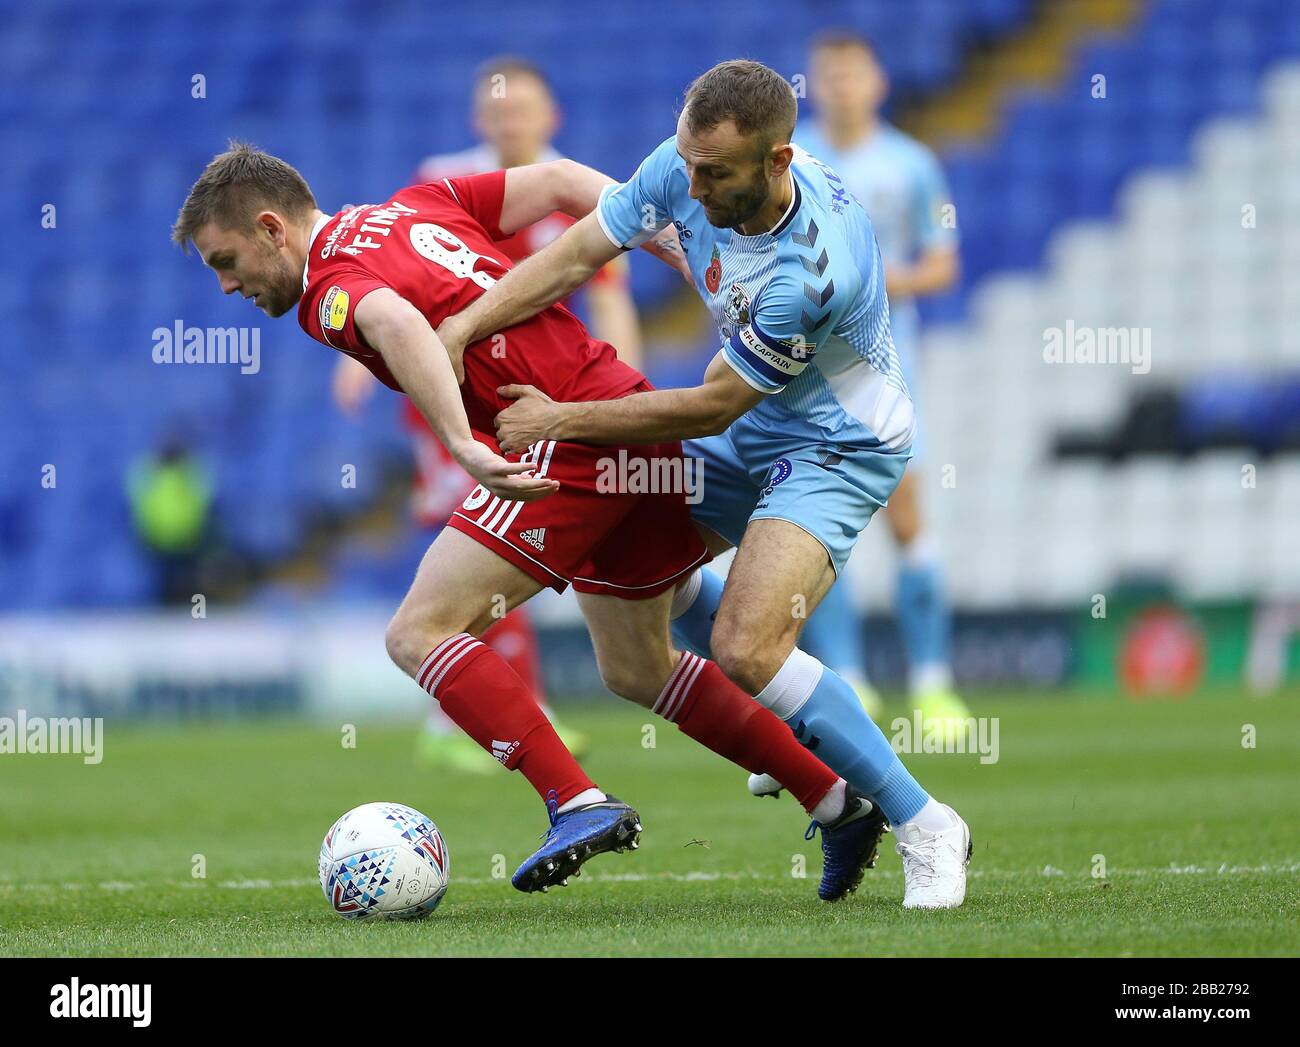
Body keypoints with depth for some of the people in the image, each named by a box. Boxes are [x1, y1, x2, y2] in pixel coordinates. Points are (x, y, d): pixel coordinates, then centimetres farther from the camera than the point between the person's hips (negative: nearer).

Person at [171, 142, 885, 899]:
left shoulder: (330, 288, -7)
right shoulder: (416, 206, 18)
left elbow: (396, 322, -31)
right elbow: (559, 182, 16)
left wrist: (465, 447, -40)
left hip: (570, 435, -9)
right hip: (638, 411, 9)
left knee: (420, 633, -8)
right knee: (636, 668, 23)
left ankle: (581, 804, -18)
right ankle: (837, 802, 26)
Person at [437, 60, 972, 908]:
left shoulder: (811, 270, -37)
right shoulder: (689, 168, -16)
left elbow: (713, 407, -24)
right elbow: (573, 257, -6)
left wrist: (562, 421, -16)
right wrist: (459, 328, -20)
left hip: (837, 448, -9)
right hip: (755, 429, 9)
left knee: (746, 646, -24)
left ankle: (924, 828, -9)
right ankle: (801, 735, 33)